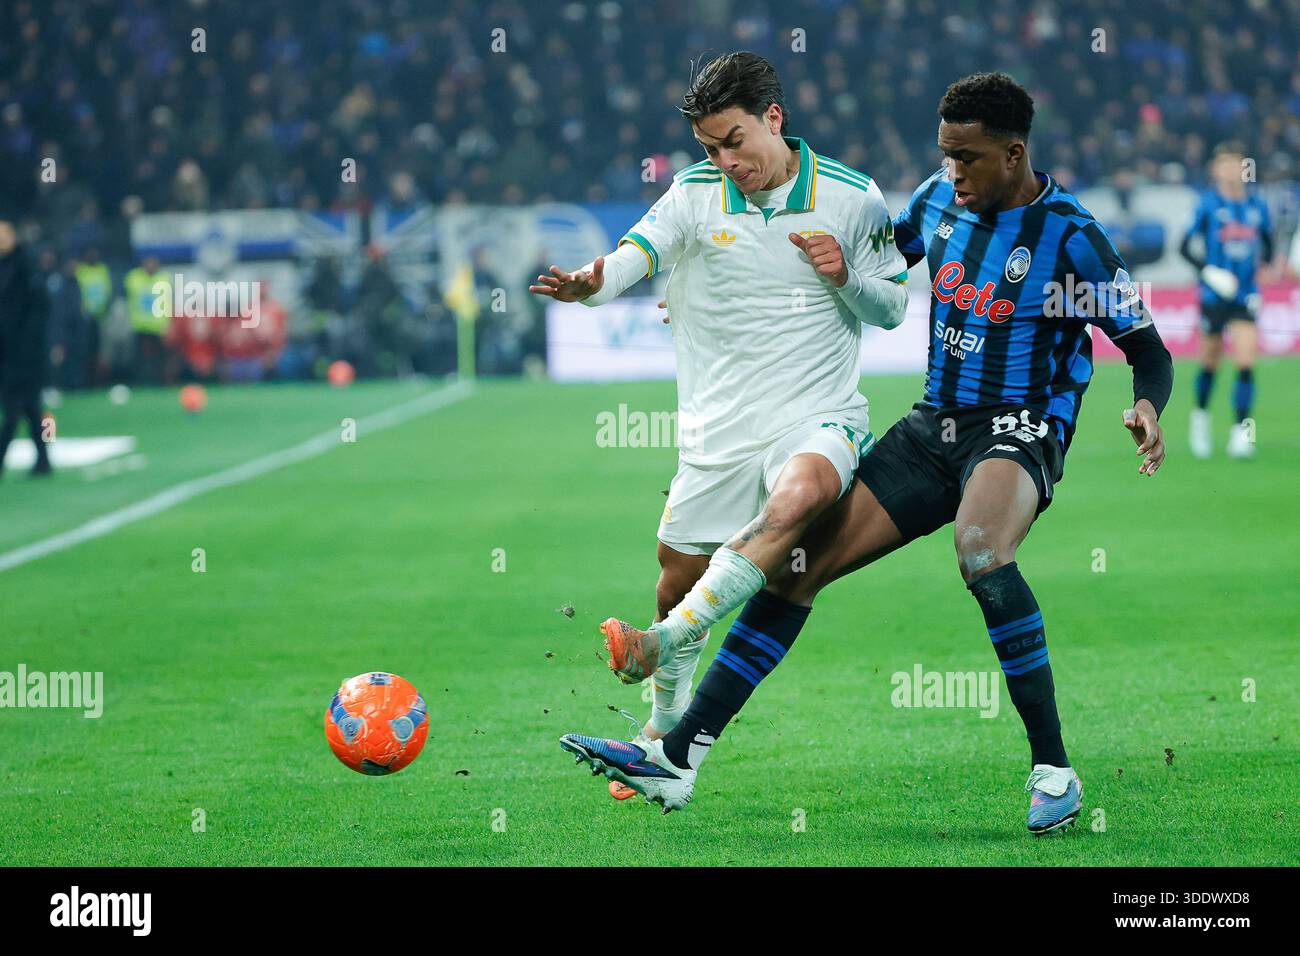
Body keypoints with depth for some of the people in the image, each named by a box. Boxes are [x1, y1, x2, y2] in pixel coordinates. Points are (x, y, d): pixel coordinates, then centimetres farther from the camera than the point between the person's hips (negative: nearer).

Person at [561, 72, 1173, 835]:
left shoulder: (1070, 235, -11)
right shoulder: (939, 200, 6)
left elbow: (1149, 349, -7)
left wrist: (1149, 409, -30)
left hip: (1020, 430, -6)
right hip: (934, 427, 6)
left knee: (980, 549, -38)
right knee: (798, 560, -4)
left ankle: (1053, 770, -29)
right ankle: (678, 757, -1)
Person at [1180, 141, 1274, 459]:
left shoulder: (1258, 206, 4)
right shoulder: (1209, 203, -6)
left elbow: (1268, 244, 19)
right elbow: (1186, 246, -5)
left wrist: (1264, 263, 0)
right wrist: (1208, 271, -17)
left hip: (1245, 295, 2)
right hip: (1214, 296, -2)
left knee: (1246, 362, -11)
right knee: (1210, 362, 10)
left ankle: (1242, 431, -8)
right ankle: (1201, 416, 35)